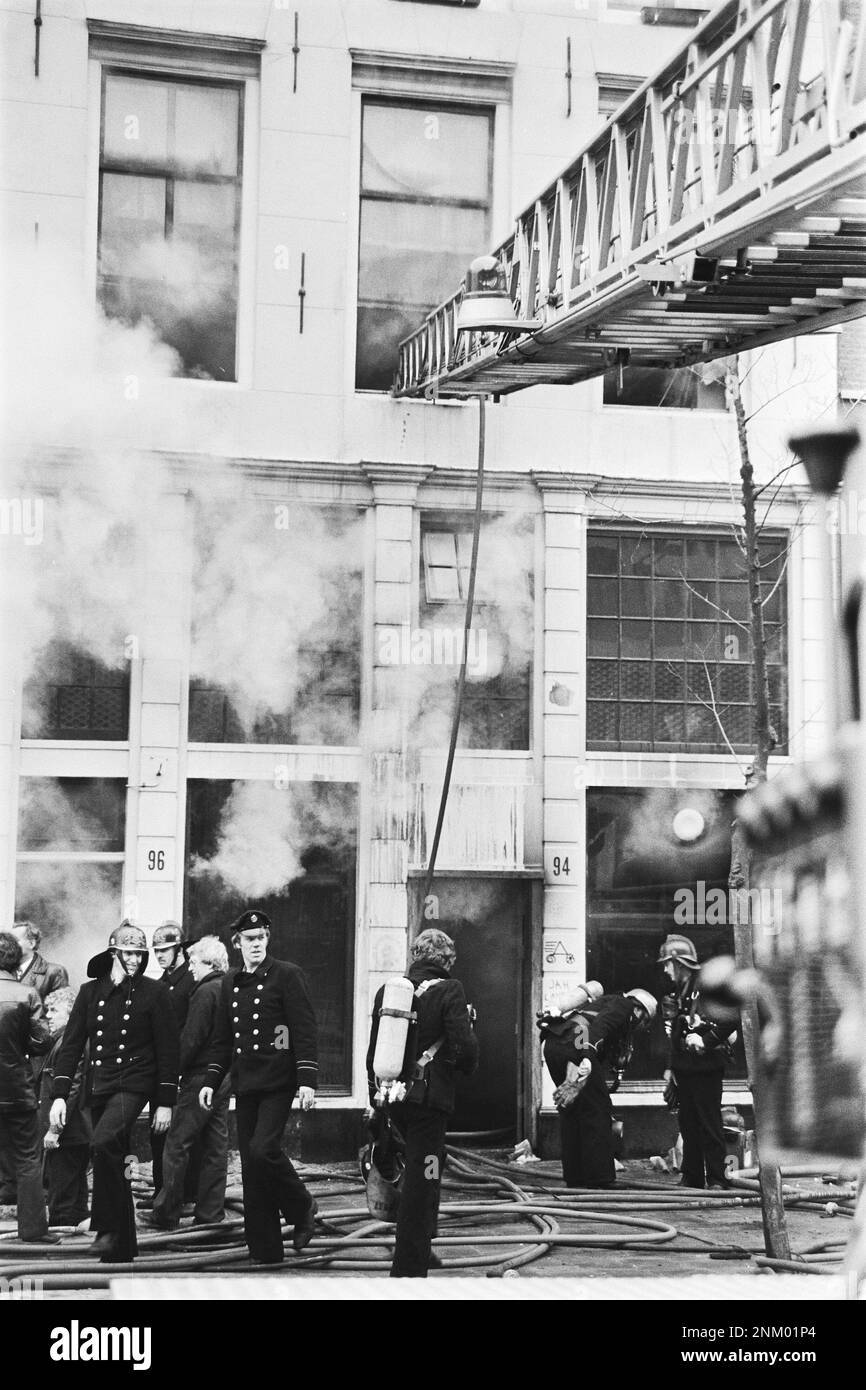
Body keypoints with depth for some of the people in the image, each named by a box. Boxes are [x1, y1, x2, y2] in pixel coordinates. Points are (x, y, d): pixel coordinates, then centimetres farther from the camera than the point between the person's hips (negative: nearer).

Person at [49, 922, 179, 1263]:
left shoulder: (153, 992, -2)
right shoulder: (90, 991, 8)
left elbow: (168, 1049, -1)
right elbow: (72, 1044, 7)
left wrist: (165, 1103, -4)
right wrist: (60, 1094, -2)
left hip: (133, 1084, -5)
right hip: (97, 1087, 5)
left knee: (104, 1142, -28)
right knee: (112, 1161, 9)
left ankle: (108, 1229, -18)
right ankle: (124, 1245, 21)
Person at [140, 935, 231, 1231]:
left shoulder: (206, 991, -14)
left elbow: (191, 1038, -17)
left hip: (200, 1076, -9)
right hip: (223, 1078, 9)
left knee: (176, 1145, -2)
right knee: (215, 1147, 10)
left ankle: (166, 1214, 1)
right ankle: (211, 1213, 14)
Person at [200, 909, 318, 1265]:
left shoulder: (287, 975, -3)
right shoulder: (230, 983, 14)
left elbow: (305, 1031, -8)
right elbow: (222, 1039, 20)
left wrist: (307, 1080, -15)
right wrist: (210, 1082, 11)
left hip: (277, 1082, -6)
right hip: (245, 1085, 6)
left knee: (263, 1149, -20)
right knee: (250, 1168, 4)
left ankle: (301, 1209, 5)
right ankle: (264, 1249, 10)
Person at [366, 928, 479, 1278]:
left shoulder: (388, 990, 7)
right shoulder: (449, 990, -9)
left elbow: (373, 1051, 11)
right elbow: (464, 1048, -16)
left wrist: (375, 1096, 19)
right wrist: (466, 1065, 6)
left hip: (393, 1095, 6)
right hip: (430, 1097, -6)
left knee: (418, 1174, 23)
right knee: (421, 1184, 0)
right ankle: (409, 1270, 1)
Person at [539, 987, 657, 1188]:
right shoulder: (624, 1005, 12)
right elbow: (602, 1024, -12)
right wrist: (587, 1058, -25)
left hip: (551, 1043, 9)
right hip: (575, 1043, -9)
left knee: (571, 1111, 18)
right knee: (597, 1111, 0)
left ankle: (574, 1179, 20)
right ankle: (600, 1179, 0)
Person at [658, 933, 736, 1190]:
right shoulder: (674, 994, 13)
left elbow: (729, 1022, -16)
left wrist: (705, 1040, -19)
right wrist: (669, 1070, 17)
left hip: (706, 1070, -7)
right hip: (683, 1070, 7)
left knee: (710, 1125, -5)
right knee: (688, 1125, 10)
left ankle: (717, 1179, 1)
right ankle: (692, 1178, 17)